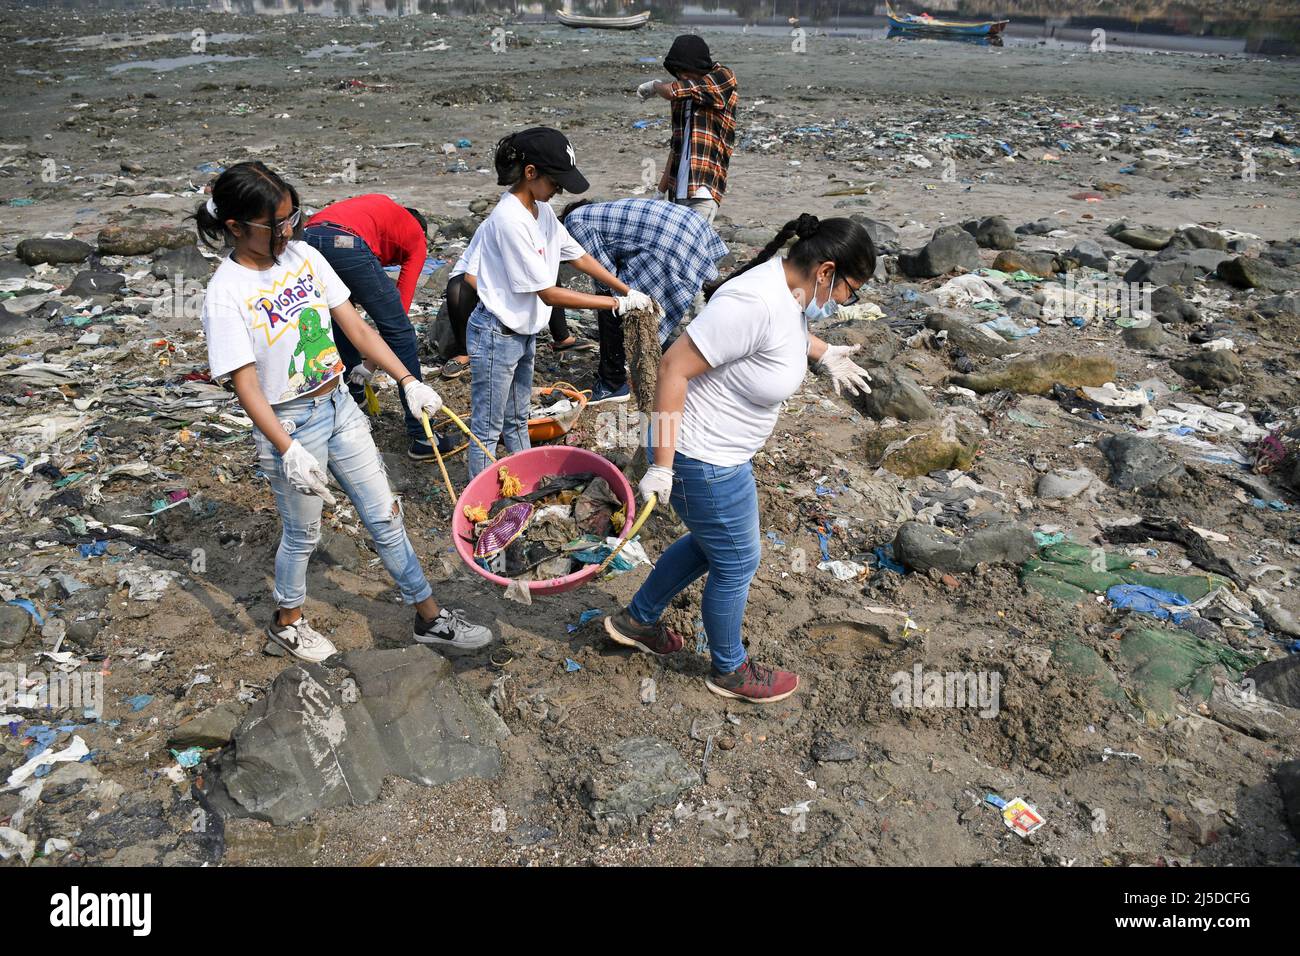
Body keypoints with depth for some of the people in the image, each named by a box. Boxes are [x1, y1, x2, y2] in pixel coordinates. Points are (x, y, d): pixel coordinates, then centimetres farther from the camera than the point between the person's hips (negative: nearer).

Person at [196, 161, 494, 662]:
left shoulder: (305, 255, -2)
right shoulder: (226, 294, -17)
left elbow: (356, 326, 1)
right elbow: (246, 385, -18)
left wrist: (408, 380, -5)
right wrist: (289, 451, -25)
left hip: (340, 407, 5)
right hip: (289, 424, -5)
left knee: (385, 516, 12)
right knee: (302, 534, 14)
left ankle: (430, 618, 25)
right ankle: (287, 621, 42)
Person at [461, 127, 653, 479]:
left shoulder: (541, 210, 1)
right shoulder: (510, 220, -27)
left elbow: (579, 257, 8)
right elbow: (549, 294, -27)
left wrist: (629, 291, -1)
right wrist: (618, 303, -24)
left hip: (523, 332, 9)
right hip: (496, 337, -9)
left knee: (517, 419, 22)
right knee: (488, 429, 6)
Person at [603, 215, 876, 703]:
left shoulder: (794, 293, 0)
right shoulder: (755, 303, -30)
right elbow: (674, 366, -29)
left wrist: (824, 354, 30)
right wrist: (662, 464, -27)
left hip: (722, 451, 10)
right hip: (702, 460, -10)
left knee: (710, 543, 27)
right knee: (736, 564, 10)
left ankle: (636, 620, 45)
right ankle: (729, 671, 35)